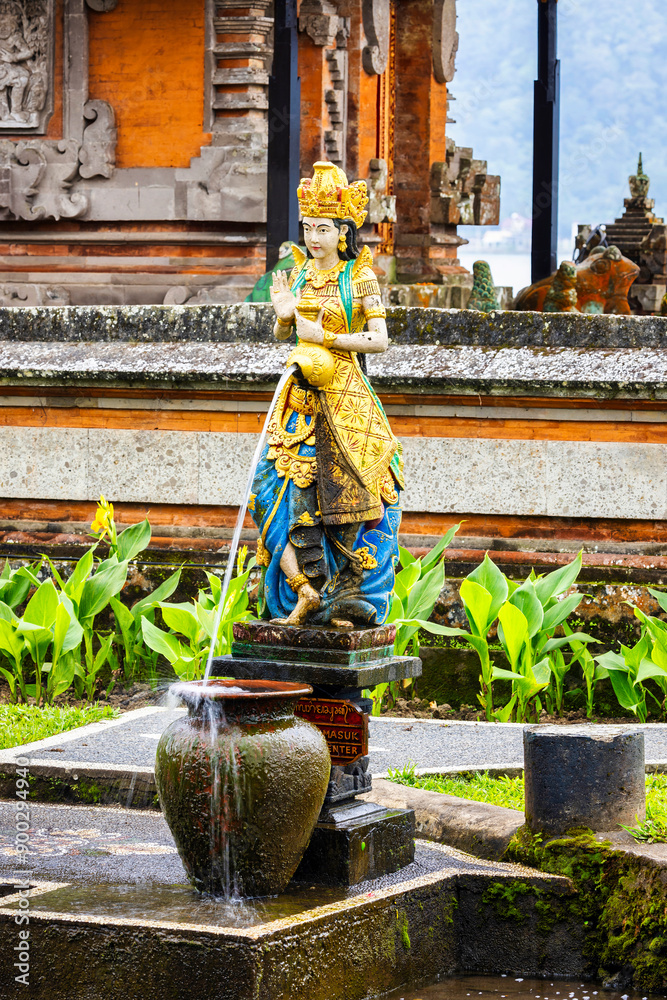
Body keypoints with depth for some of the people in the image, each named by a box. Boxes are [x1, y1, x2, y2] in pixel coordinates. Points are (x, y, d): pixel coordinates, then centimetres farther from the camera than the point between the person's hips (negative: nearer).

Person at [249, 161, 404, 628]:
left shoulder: (359, 276, -4)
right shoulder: (300, 272, 10)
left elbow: (379, 340, -9)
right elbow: (281, 335, 16)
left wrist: (326, 338, -14)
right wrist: (284, 315, -6)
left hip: (346, 396, -5)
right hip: (303, 394, 5)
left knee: (345, 492, -5)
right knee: (289, 487, -6)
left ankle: (348, 596, 0)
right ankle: (307, 590, -5)